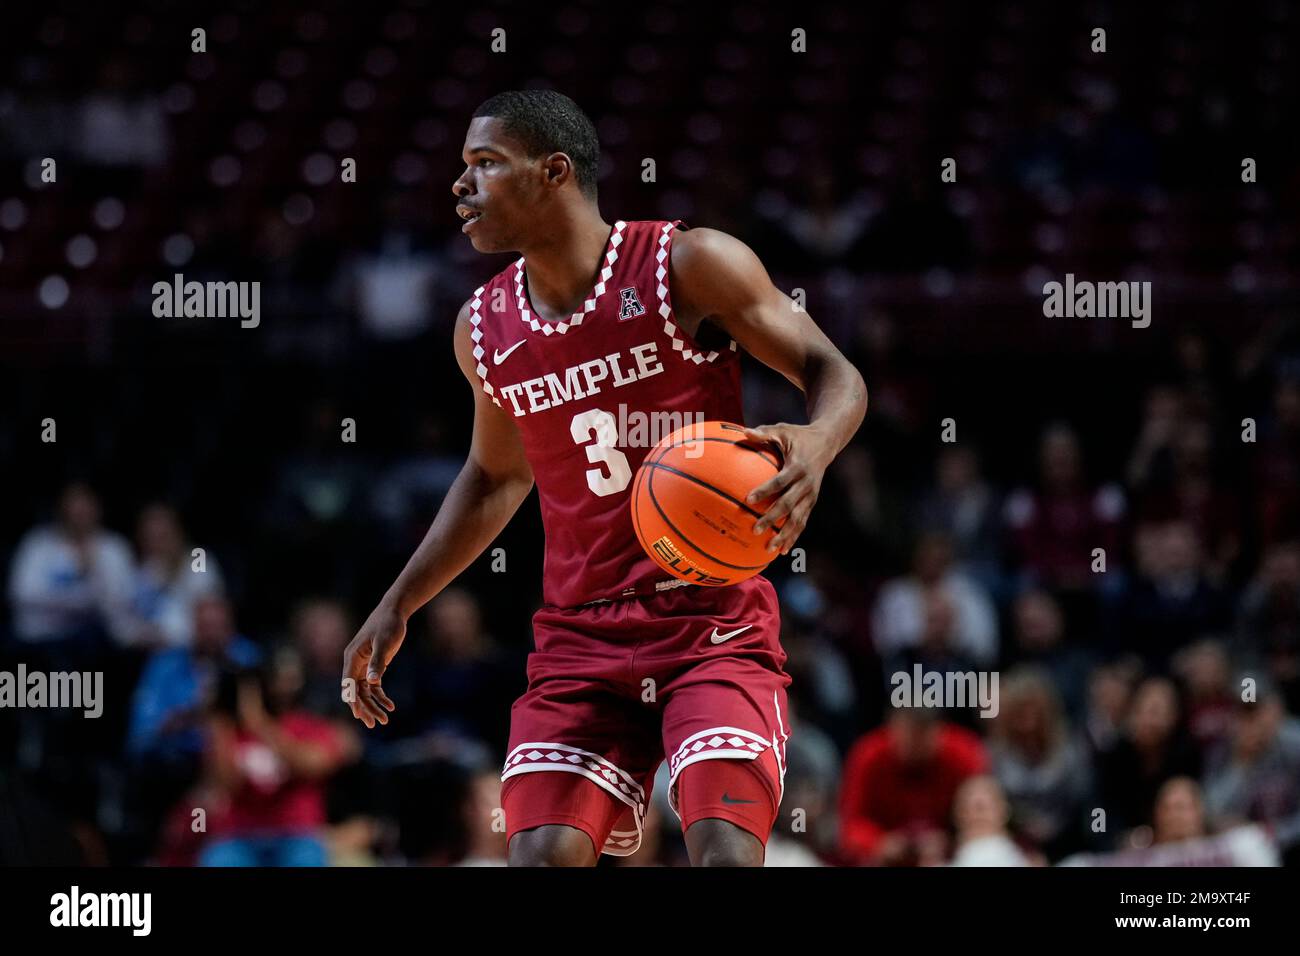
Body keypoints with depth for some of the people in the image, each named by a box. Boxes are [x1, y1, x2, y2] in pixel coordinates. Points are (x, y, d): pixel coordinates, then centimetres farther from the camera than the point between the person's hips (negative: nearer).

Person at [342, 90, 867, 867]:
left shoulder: (689, 265, -8)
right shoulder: (485, 329, 7)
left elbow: (834, 373, -5)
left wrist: (815, 443, -29)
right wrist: (396, 609, 21)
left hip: (715, 626, -4)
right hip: (581, 638, 4)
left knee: (726, 854, -20)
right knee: (541, 856, -9)